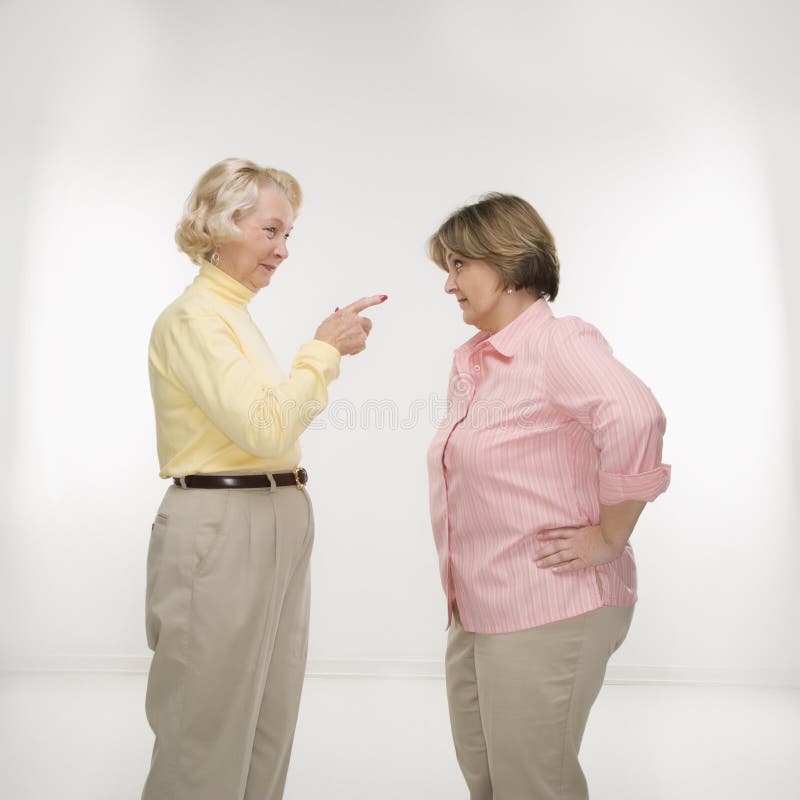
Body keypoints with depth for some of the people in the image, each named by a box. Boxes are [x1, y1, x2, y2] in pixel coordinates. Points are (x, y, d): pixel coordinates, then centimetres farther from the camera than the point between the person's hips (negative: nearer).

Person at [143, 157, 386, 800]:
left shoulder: (237, 314, 17)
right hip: (220, 533, -9)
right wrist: (323, 349, -14)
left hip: (273, 530, 9)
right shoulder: (192, 318, -11)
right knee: (210, 742, 5)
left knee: (269, 732, 17)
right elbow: (267, 428, -20)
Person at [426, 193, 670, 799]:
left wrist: (610, 537, -24)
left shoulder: (558, 342, -14)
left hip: (545, 616, -8)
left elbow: (634, 416, -32)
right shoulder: (471, 362, 12)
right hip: (473, 614, 9)